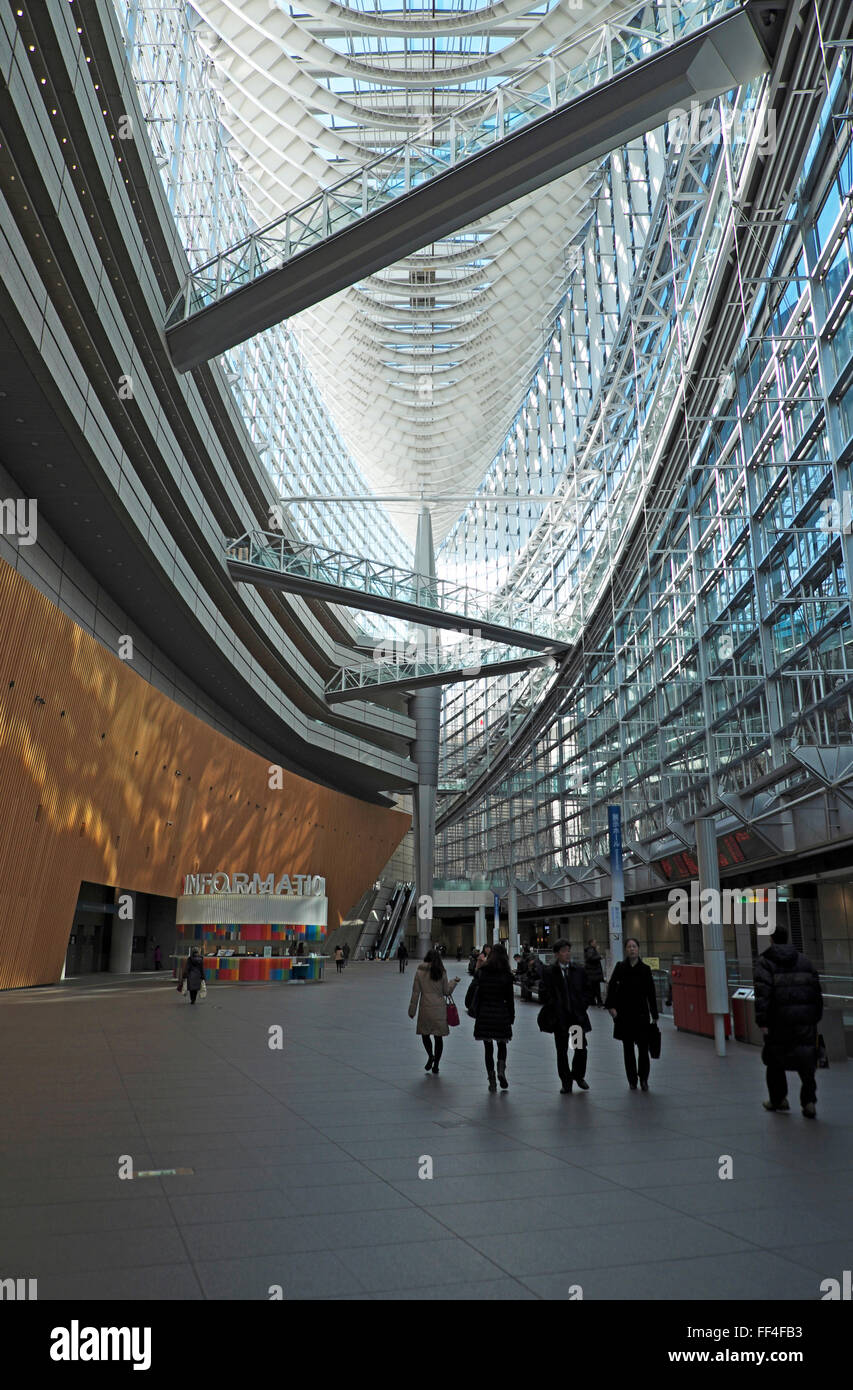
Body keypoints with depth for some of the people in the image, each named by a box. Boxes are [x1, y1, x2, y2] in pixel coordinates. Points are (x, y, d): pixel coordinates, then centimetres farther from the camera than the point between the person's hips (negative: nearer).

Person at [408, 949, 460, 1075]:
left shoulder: (419, 972, -4)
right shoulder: (441, 973, -2)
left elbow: (415, 992, -2)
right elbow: (446, 991, 4)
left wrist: (412, 1010, 4)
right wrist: (454, 981, 21)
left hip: (425, 1008, -1)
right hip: (439, 1009, 1)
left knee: (424, 1033, 16)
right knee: (438, 1037, 9)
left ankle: (430, 1056, -3)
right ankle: (435, 1065, 12)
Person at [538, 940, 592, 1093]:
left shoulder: (579, 970, 7)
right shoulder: (549, 972, -1)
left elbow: (586, 990, 12)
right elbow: (543, 994, -2)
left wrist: (582, 1006, 2)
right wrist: (553, 1007, -7)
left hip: (577, 1015, 2)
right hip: (559, 1017, -2)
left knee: (581, 1048, -1)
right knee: (562, 1051, 4)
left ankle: (578, 1075, 24)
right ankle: (566, 1082, 17)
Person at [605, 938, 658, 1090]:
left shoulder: (645, 969, 1)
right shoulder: (620, 967, 2)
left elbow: (651, 993, 3)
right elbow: (611, 986, -1)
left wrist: (654, 1015, 2)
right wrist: (611, 1006, -13)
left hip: (641, 1014, -1)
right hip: (624, 1014, 1)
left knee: (643, 1047, -6)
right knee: (628, 1048, 6)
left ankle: (643, 1079, 7)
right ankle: (632, 1081, 16)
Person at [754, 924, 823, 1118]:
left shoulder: (764, 961, -2)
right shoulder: (804, 960, 12)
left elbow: (762, 992, -13)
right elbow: (816, 989, 10)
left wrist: (762, 1021, -14)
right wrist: (816, 1016, 15)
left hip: (779, 1018, -3)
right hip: (805, 1019, 3)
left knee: (775, 1060, 14)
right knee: (806, 1062, 6)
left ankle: (778, 1099, 23)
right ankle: (809, 1101, -4)